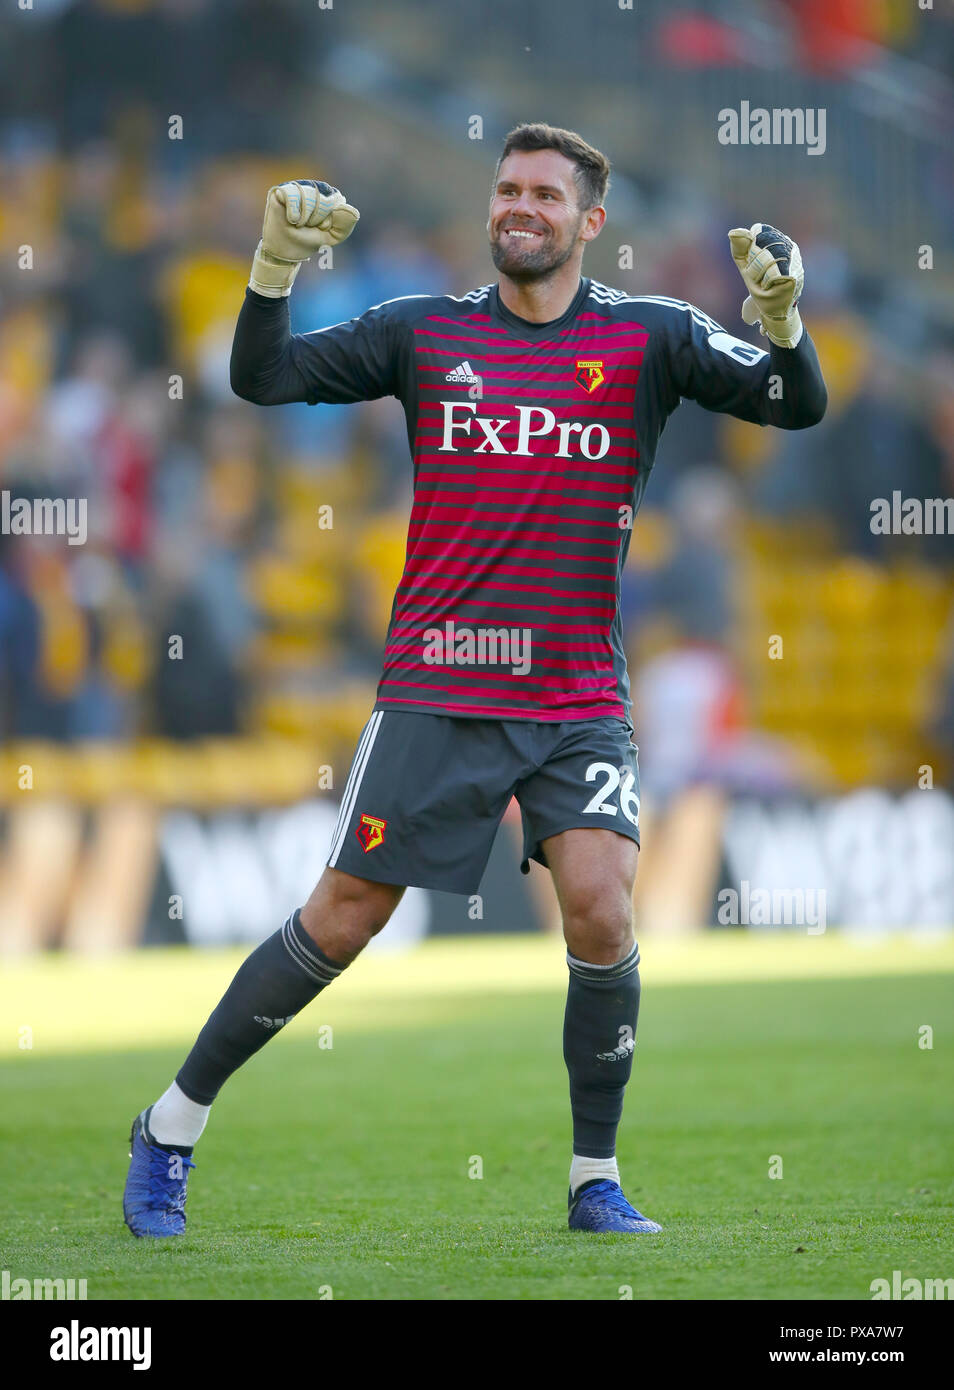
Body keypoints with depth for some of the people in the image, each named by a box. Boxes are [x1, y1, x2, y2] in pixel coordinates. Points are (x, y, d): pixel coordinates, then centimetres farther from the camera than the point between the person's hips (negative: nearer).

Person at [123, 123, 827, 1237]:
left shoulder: (647, 337, 2)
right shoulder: (425, 332, 4)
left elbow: (796, 405, -6)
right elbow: (262, 381, 2)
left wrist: (781, 314, -25)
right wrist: (276, 265, -14)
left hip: (581, 701, 0)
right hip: (436, 690, 0)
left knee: (599, 904, -18)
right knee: (343, 919, 0)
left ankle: (596, 1183, -2)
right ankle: (171, 1128, 14)